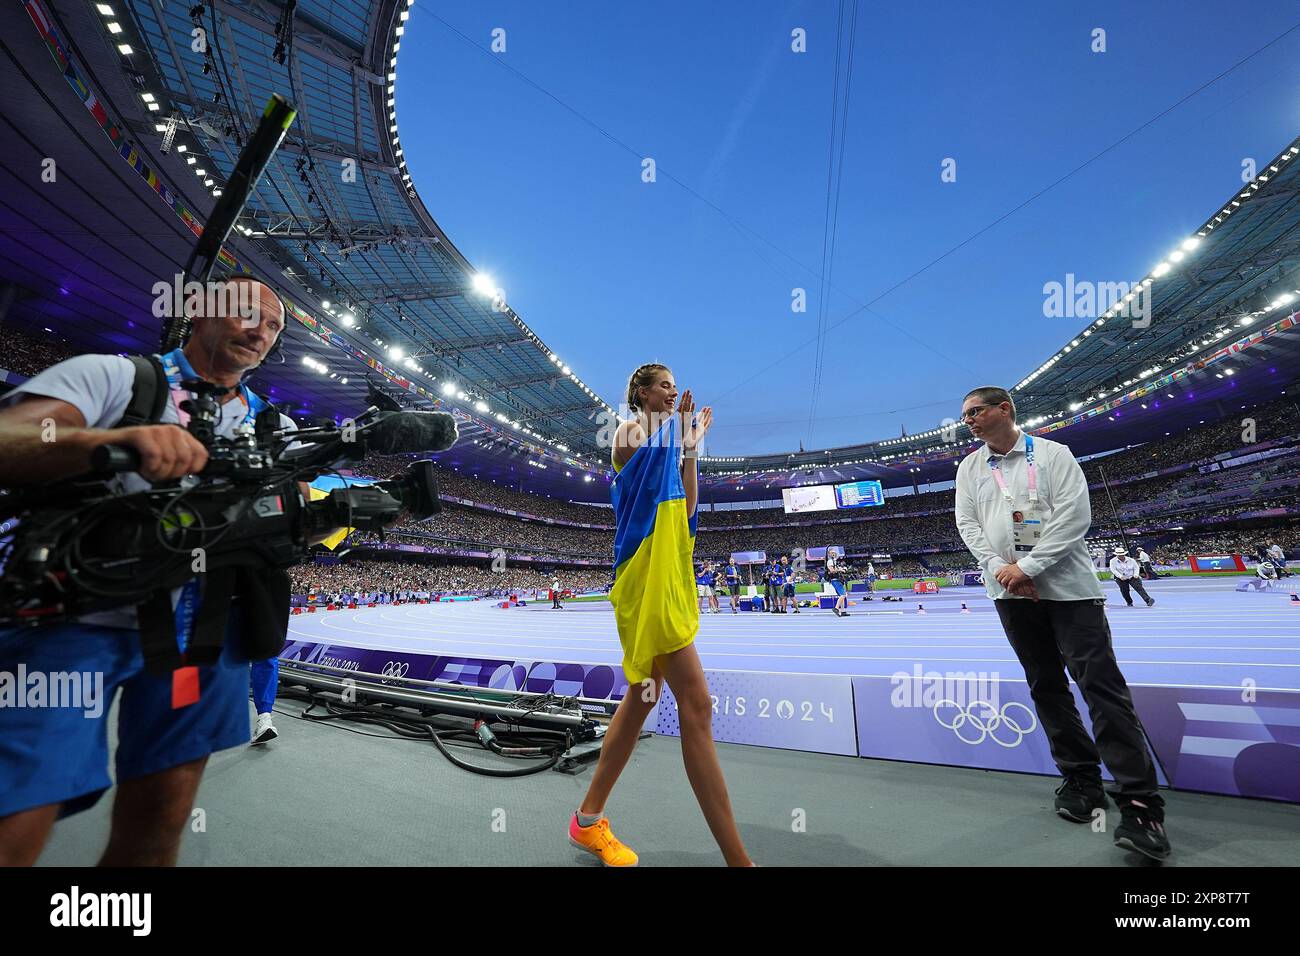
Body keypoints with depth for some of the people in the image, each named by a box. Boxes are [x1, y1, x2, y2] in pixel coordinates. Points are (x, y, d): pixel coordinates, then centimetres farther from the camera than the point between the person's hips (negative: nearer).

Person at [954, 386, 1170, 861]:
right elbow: (967, 524, 4)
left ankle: (1140, 802, 2)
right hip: (1011, 591, 4)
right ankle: (1081, 779, 22)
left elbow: (1074, 515, -9)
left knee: (1101, 684, -6)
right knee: (1046, 687, 10)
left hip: (1068, 586, -3)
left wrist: (1028, 566, -16)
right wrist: (1000, 567, -10)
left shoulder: (1052, 453, 0)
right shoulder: (969, 467, 10)